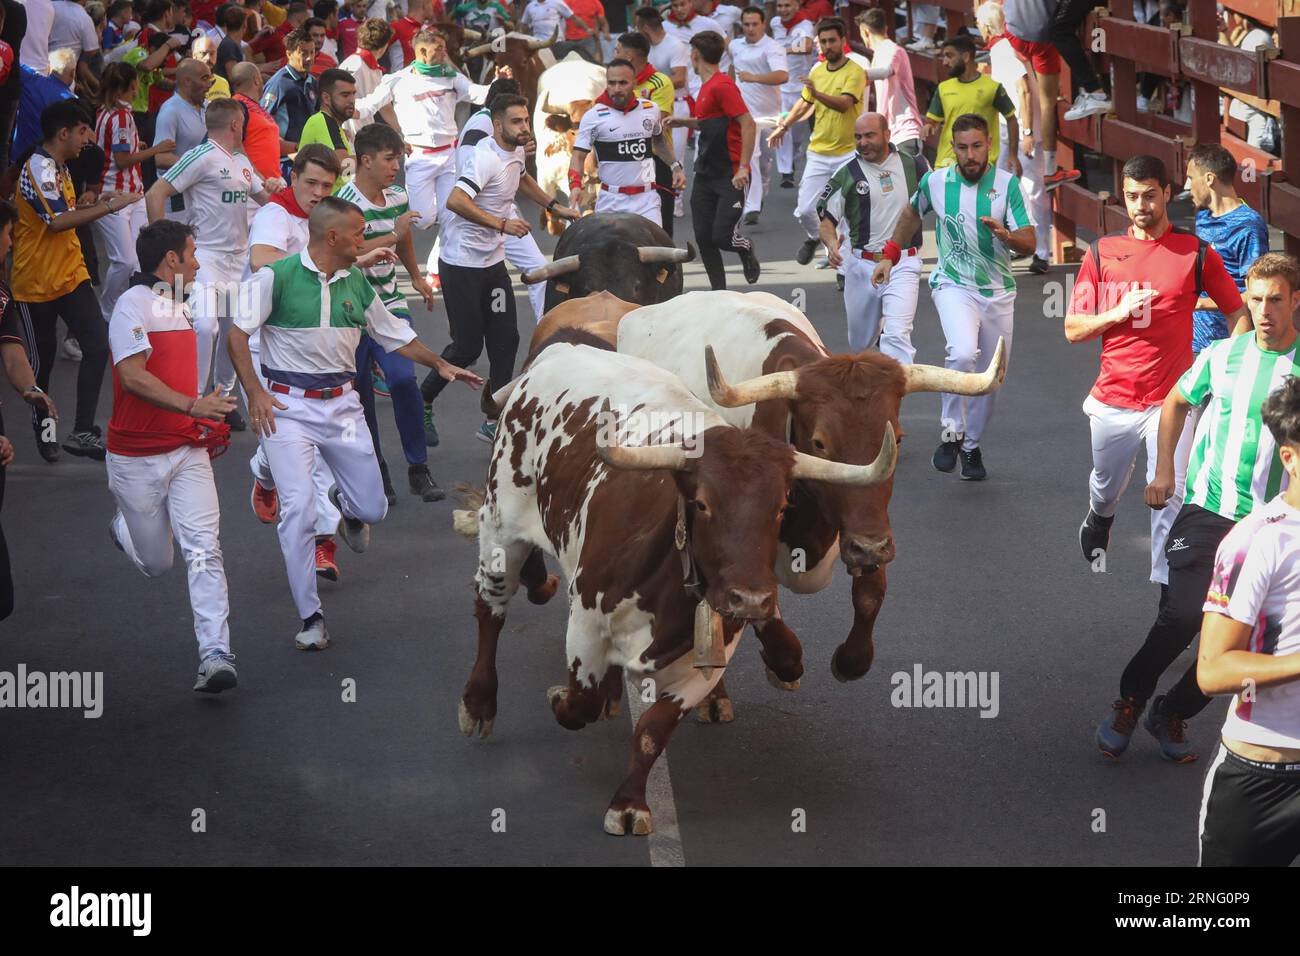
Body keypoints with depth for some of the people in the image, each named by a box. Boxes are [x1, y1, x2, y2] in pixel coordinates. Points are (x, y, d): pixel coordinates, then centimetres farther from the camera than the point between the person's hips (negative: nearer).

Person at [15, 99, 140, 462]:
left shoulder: (59, 167, 10)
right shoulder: (38, 169, -20)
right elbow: (57, 221, -31)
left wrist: (86, 202, 4)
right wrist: (108, 205, -30)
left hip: (71, 275, 8)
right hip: (37, 283, -8)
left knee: (98, 345, -9)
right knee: (42, 358, 8)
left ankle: (82, 432, -9)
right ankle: (41, 422, 34)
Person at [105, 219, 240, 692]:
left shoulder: (179, 306, 14)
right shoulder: (133, 304, -13)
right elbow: (133, 375, -25)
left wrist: (206, 422, 17)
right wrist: (192, 406, -34)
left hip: (187, 450, 6)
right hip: (137, 457, -5)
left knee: (203, 548, -12)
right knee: (156, 562, 8)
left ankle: (215, 656, -15)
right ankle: (125, 528, 44)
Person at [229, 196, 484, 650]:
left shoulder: (357, 284, 7)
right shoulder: (278, 277, -9)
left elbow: (394, 334, 18)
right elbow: (238, 333, -8)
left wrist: (440, 364, 10)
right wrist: (255, 391, -17)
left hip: (341, 404, 5)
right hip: (288, 405, -5)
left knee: (373, 509, 6)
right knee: (298, 510, -14)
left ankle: (345, 504, 47)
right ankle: (311, 618, -4)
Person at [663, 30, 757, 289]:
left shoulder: (722, 85, -15)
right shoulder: (707, 86, 14)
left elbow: (748, 125, -20)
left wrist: (743, 167, -24)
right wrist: (682, 121, 18)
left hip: (730, 177, -9)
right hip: (705, 175, 9)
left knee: (721, 236, -11)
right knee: (703, 237, 3)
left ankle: (746, 249, 23)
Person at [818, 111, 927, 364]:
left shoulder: (914, 165, 2)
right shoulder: (846, 175, -1)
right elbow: (827, 218, 1)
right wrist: (832, 243, -19)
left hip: (903, 264, -2)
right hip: (863, 265, 2)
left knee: (897, 336, -19)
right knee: (861, 342, 17)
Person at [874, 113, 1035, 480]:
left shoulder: (1007, 183, -5)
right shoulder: (935, 182, -3)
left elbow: (1028, 243, -9)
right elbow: (912, 214, 20)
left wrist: (1004, 234, -30)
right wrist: (890, 255, 19)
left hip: (998, 293, 2)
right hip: (953, 286, -2)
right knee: (963, 353, -29)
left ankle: (971, 445, 30)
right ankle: (952, 433, -13)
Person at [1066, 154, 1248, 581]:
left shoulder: (1196, 253, -1)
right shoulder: (1102, 252, 4)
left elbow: (1239, 314, 7)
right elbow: (1073, 329, 4)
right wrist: (1117, 313, -13)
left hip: (1171, 399, -2)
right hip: (1112, 399, 3)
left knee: (1169, 495, -12)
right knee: (1106, 486, 22)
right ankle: (1098, 519, 56)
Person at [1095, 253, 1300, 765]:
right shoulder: (1223, 355, 4)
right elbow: (1175, 402, 21)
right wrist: (1164, 469, 13)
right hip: (1206, 511, 0)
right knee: (1182, 615, -13)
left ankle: (1173, 714, 22)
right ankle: (1129, 702, 8)